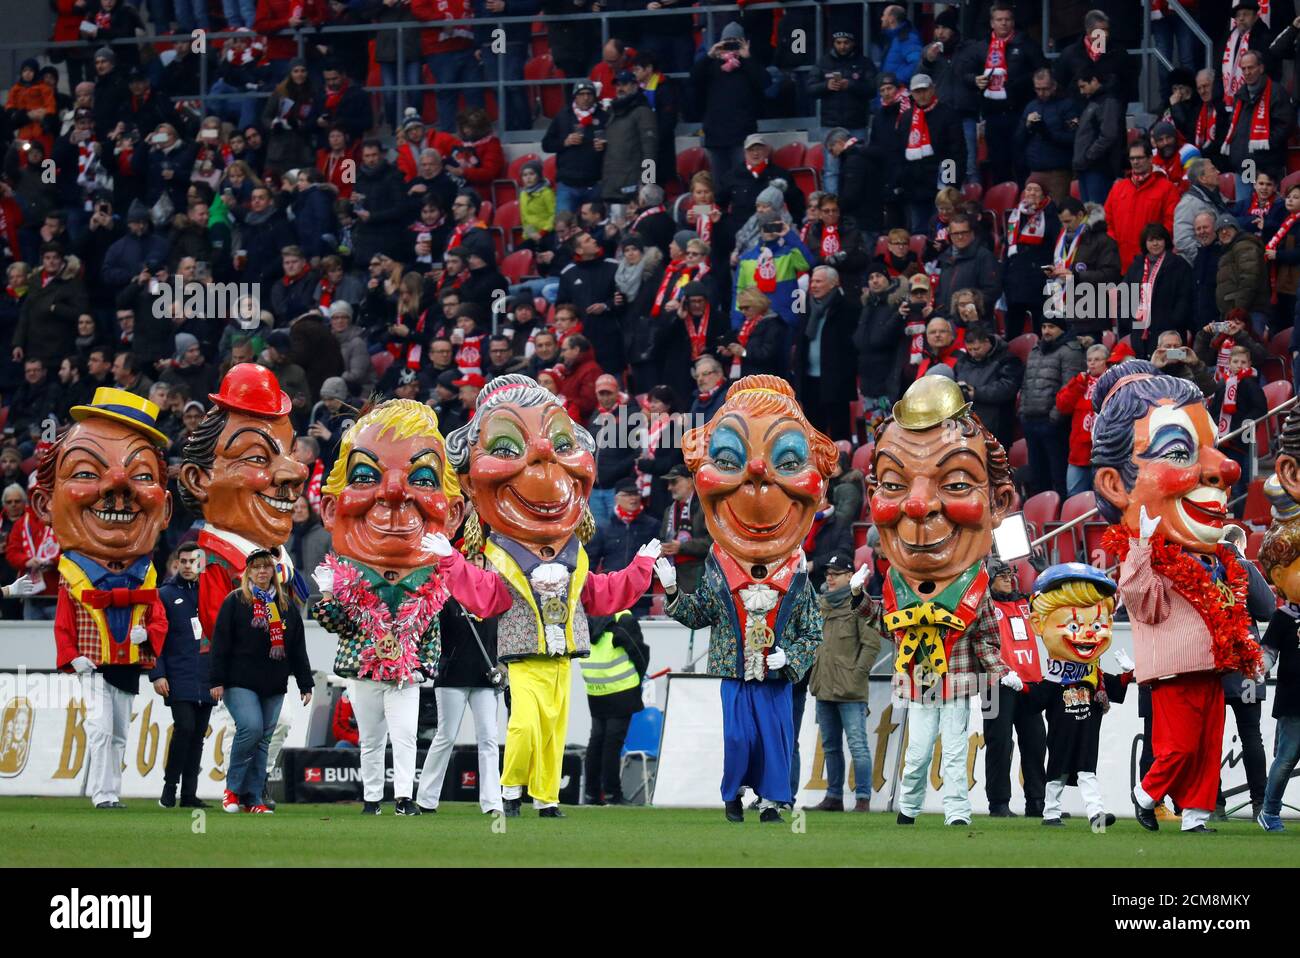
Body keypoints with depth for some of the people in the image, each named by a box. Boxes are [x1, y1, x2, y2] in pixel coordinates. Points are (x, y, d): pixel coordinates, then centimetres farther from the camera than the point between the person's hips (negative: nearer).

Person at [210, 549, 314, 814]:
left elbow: (298, 647, 17)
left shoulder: (287, 605, 15)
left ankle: (252, 798, 6)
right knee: (251, 727, -21)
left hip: (273, 687, 5)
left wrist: (305, 684, 13)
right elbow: (221, 643, -2)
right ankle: (233, 788, -6)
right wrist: (217, 681, -10)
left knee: (263, 740, 3)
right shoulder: (235, 602, 1)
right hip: (241, 683, -5)